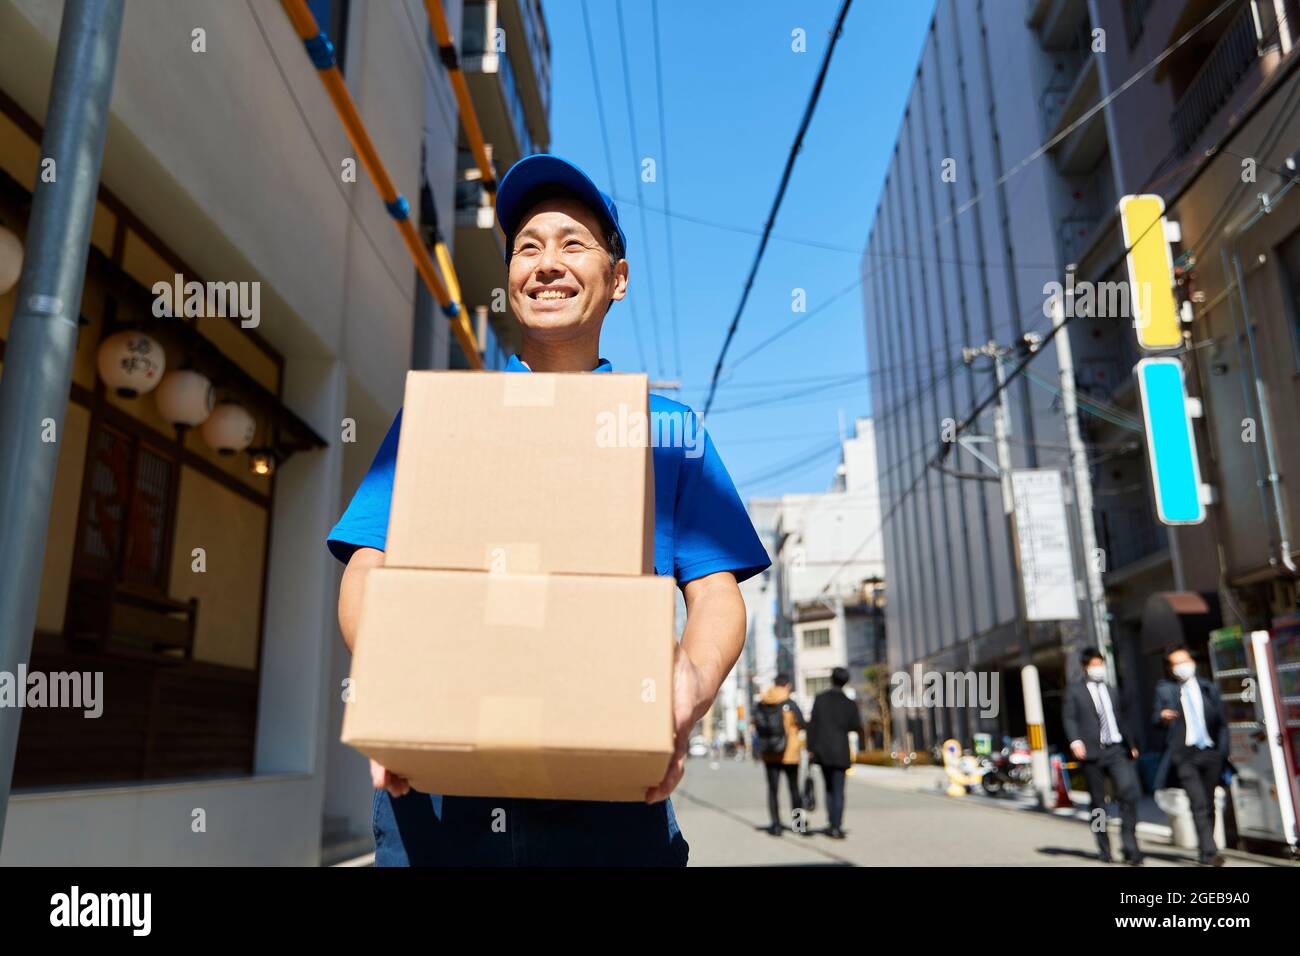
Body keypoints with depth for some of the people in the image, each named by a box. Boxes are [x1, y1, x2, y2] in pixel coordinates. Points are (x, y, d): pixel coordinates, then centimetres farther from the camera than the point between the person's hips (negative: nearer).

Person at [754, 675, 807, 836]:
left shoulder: (761, 704, 0)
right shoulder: (789, 705, -15)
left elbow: (757, 727, 7)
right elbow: (803, 725, -6)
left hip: (768, 754, 3)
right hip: (789, 753, -3)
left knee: (772, 789, 8)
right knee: (794, 788, 11)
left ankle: (776, 824, 4)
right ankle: (797, 823, 18)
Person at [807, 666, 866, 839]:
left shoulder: (819, 699, -3)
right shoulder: (850, 704, -4)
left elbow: (812, 724, -5)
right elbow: (858, 729, -1)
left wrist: (810, 747, 1)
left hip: (822, 751, 1)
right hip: (840, 752, -1)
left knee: (829, 788, 16)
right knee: (838, 791, 3)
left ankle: (832, 824, 16)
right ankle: (837, 827, -1)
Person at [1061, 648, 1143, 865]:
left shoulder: (1111, 691, 19)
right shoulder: (1075, 691, 5)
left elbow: (1123, 719, 24)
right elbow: (1069, 718, -4)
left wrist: (1132, 743, 17)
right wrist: (1075, 741, -18)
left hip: (1116, 750, 3)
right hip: (1092, 752, -3)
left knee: (1129, 793, -13)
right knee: (1098, 802, 5)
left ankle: (1130, 848, -4)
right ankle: (1104, 848, 17)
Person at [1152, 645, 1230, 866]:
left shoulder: (1208, 688, 12)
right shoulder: (1165, 689, 5)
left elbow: (1221, 722, 15)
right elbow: (1155, 719, 3)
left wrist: (1223, 751, 7)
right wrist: (1162, 717, -21)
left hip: (1211, 753, 3)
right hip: (1184, 755, -3)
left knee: (1209, 805, 10)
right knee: (1199, 804, -13)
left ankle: (1205, 851, 22)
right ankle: (1210, 852, -16)